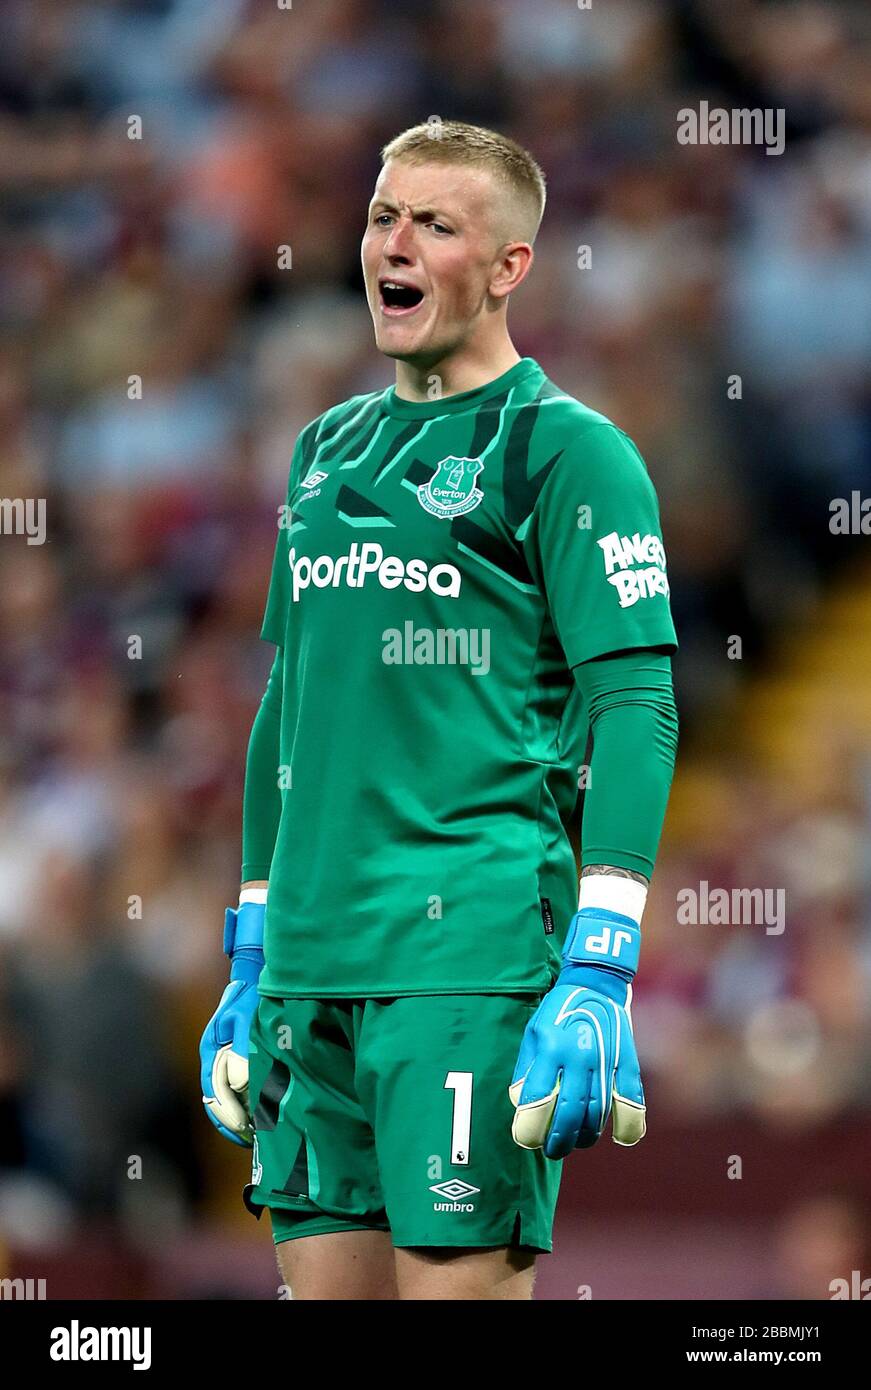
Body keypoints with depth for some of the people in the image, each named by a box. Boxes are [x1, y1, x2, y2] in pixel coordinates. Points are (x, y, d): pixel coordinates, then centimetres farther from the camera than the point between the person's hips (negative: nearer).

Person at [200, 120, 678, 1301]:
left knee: (458, 1276, -10)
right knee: (322, 1274, 6)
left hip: (474, 953, -7)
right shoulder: (327, 451, 19)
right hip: (312, 965, 7)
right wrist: (247, 960, 22)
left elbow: (635, 705, -11)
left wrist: (601, 979, -19)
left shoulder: (566, 451, -3)